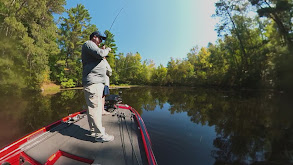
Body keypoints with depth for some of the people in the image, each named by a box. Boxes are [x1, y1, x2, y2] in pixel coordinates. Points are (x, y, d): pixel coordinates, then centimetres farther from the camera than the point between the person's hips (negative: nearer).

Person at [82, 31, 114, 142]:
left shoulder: (91, 46, 31)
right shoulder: (88, 43, -2)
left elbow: (98, 58, 30)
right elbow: (99, 53, -19)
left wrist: (103, 51, 21)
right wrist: (107, 50, -1)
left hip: (97, 81, 11)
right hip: (92, 82, -11)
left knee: (94, 106, 14)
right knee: (95, 106, -11)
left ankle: (94, 129, 24)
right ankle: (99, 134, -8)